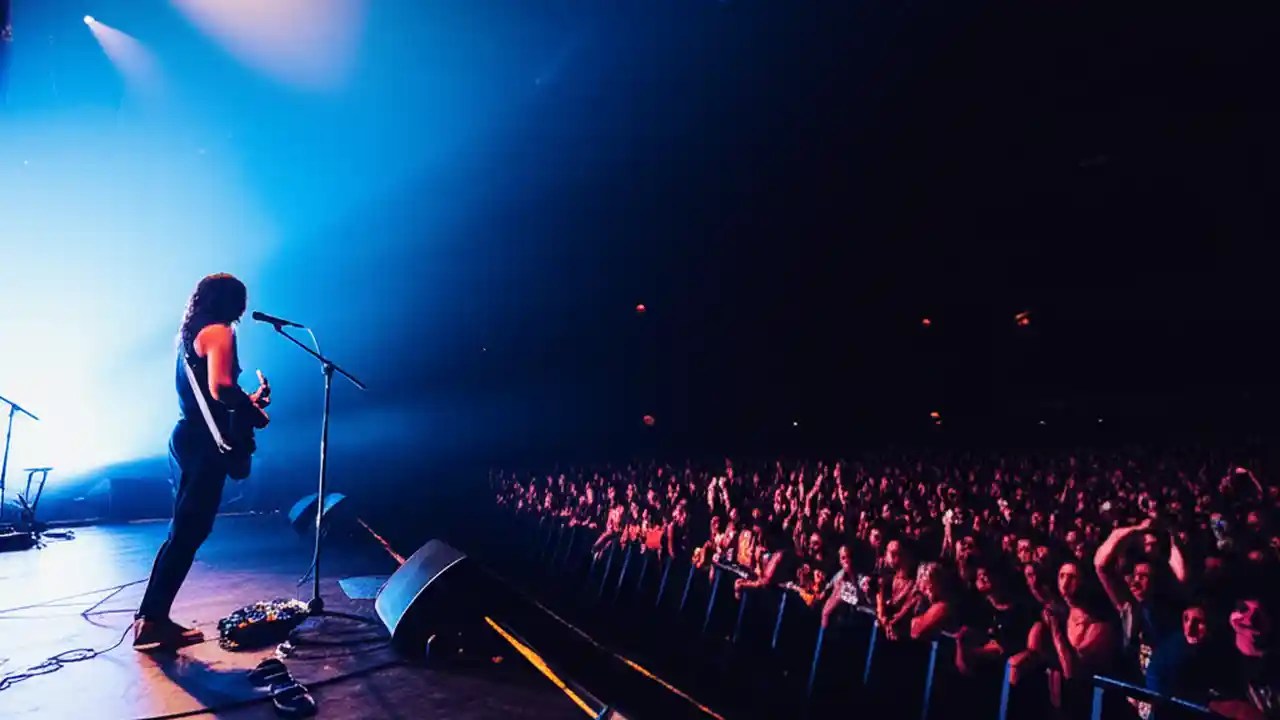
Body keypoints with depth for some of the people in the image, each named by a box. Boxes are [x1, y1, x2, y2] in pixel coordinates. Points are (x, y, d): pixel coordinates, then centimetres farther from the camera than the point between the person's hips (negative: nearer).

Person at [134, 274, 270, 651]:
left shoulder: (190, 333, 19)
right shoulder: (219, 332, -11)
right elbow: (220, 388, -25)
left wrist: (247, 400, 18)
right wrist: (255, 414, -11)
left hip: (186, 438, 10)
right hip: (203, 443, -10)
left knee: (183, 532, 14)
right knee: (187, 535, -4)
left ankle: (152, 617, 18)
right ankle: (151, 621, 0)